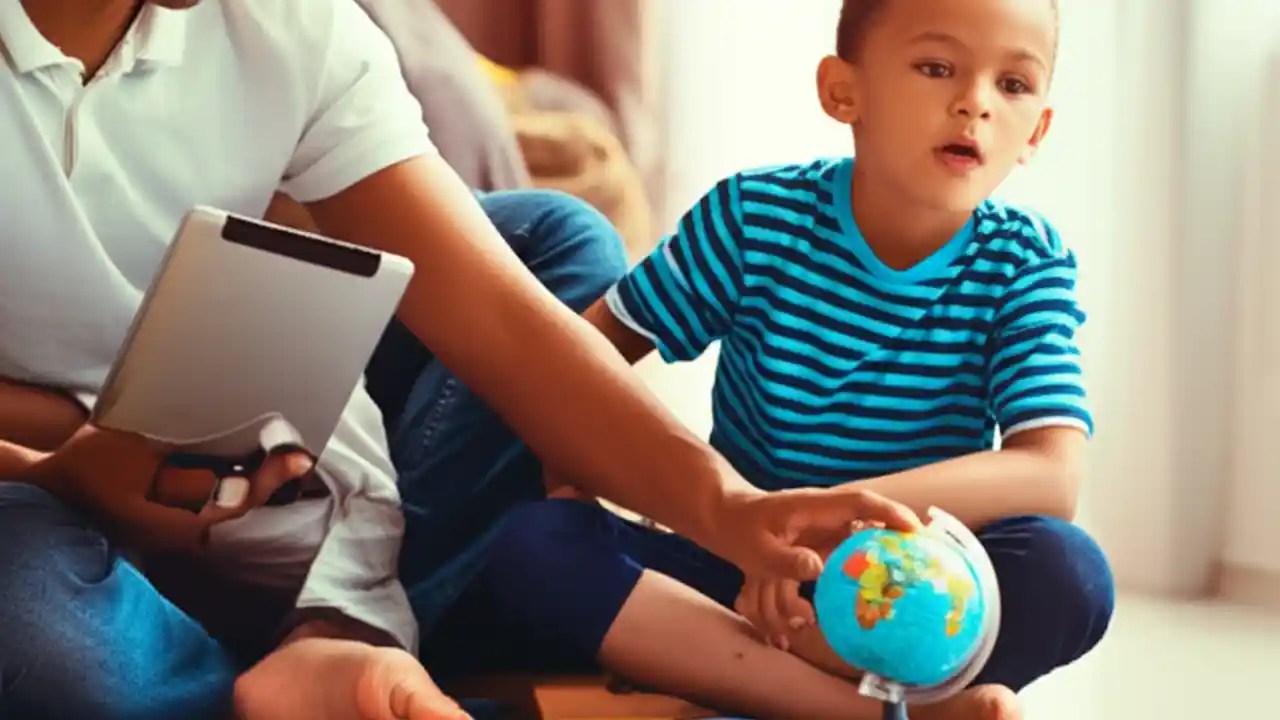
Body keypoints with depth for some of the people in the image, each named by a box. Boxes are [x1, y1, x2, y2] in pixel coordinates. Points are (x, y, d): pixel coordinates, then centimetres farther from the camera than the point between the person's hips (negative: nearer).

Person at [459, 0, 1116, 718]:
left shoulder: (1027, 265, -10)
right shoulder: (756, 215, -8)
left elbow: (1053, 478, -23)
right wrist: (572, 484, -18)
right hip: (736, 563, 1)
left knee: (1068, 571, -31)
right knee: (529, 549, -26)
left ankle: (695, 651, -26)